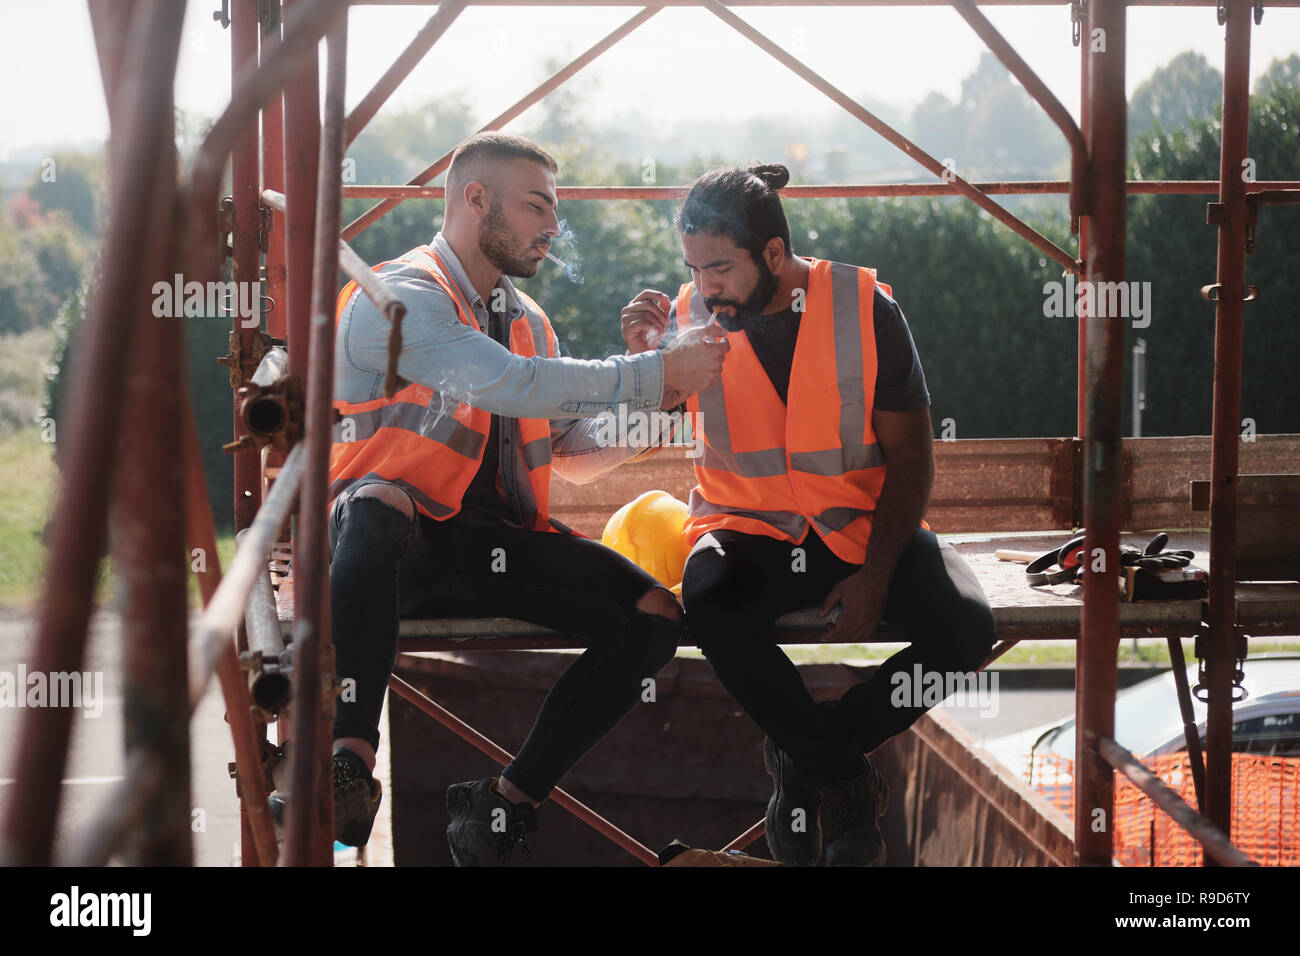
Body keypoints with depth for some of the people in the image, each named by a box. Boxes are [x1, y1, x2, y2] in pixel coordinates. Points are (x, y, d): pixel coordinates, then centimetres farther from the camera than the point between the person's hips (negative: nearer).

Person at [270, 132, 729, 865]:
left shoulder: (529, 321, 20)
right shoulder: (398, 299, -6)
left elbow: (579, 458, 22)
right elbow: (509, 385, -21)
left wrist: (650, 377, 6)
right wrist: (654, 376, -18)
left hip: (499, 543, 7)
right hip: (400, 535, -7)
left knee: (655, 614, -15)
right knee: (374, 506, -43)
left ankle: (506, 804, -15)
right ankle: (351, 764, -46)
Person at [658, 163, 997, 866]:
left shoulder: (864, 307, -6)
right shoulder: (691, 317, -1)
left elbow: (909, 453, -4)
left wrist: (876, 574, -15)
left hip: (863, 525, 0)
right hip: (749, 527, 0)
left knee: (963, 624, -27)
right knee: (711, 602, -35)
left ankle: (805, 763, -7)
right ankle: (844, 778, -13)